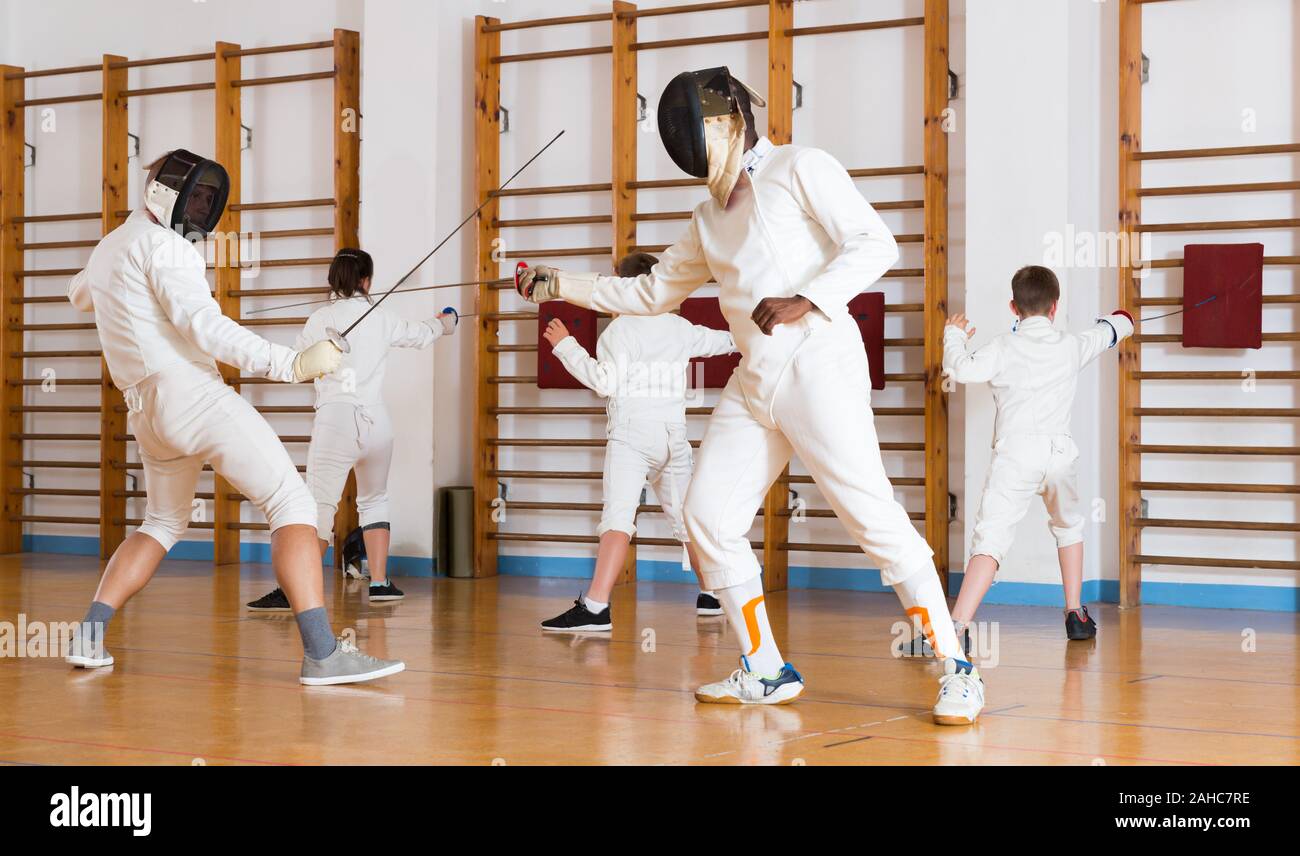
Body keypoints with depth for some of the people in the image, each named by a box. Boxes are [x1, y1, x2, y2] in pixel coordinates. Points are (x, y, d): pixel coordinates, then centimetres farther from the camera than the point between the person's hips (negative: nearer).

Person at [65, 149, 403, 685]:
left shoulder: (109, 248, 20)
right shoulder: (162, 245, -8)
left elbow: (80, 295, 44)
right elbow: (202, 323, -24)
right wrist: (289, 364, -31)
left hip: (149, 411, 9)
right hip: (196, 397, -9)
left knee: (164, 524, 29)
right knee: (293, 505, -12)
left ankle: (90, 635, 18)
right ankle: (322, 653, -25)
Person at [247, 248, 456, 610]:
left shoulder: (320, 319, -2)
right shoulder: (381, 318, 8)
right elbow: (420, 334, 28)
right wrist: (445, 324, 50)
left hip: (336, 421, -3)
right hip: (376, 423, 3)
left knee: (319, 509, -8)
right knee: (374, 501, 24)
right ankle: (379, 583, 18)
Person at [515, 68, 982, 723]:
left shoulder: (801, 167, -4)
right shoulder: (712, 213, 18)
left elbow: (876, 244, -13)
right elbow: (653, 293, 28)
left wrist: (807, 300, -26)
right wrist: (560, 285, 24)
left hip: (818, 366, -8)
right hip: (755, 380, 8)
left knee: (871, 516, -14)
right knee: (709, 519, 4)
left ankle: (956, 672, -6)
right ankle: (765, 671, 15)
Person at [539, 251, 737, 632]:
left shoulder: (621, 329, -4)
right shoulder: (680, 328, 13)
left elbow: (606, 382, -14)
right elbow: (718, 341, 33)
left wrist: (566, 346, -7)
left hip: (633, 432, -6)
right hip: (674, 432, 6)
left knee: (618, 518, -19)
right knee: (686, 515, 22)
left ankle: (595, 608, -32)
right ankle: (714, 594, 35)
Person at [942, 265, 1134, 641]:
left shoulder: (1004, 348, 0)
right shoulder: (1071, 346, 12)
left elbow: (961, 370, -9)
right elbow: (1107, 333, 31)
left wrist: (955, 336, 12)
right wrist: (1121, 321, 56)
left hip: (1015, 452, -3)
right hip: (1059, 451, 4)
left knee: (991, 537, -15)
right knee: (1068, 526, 31)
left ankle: (956, 627, -30)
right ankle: (1075, 615, 36)